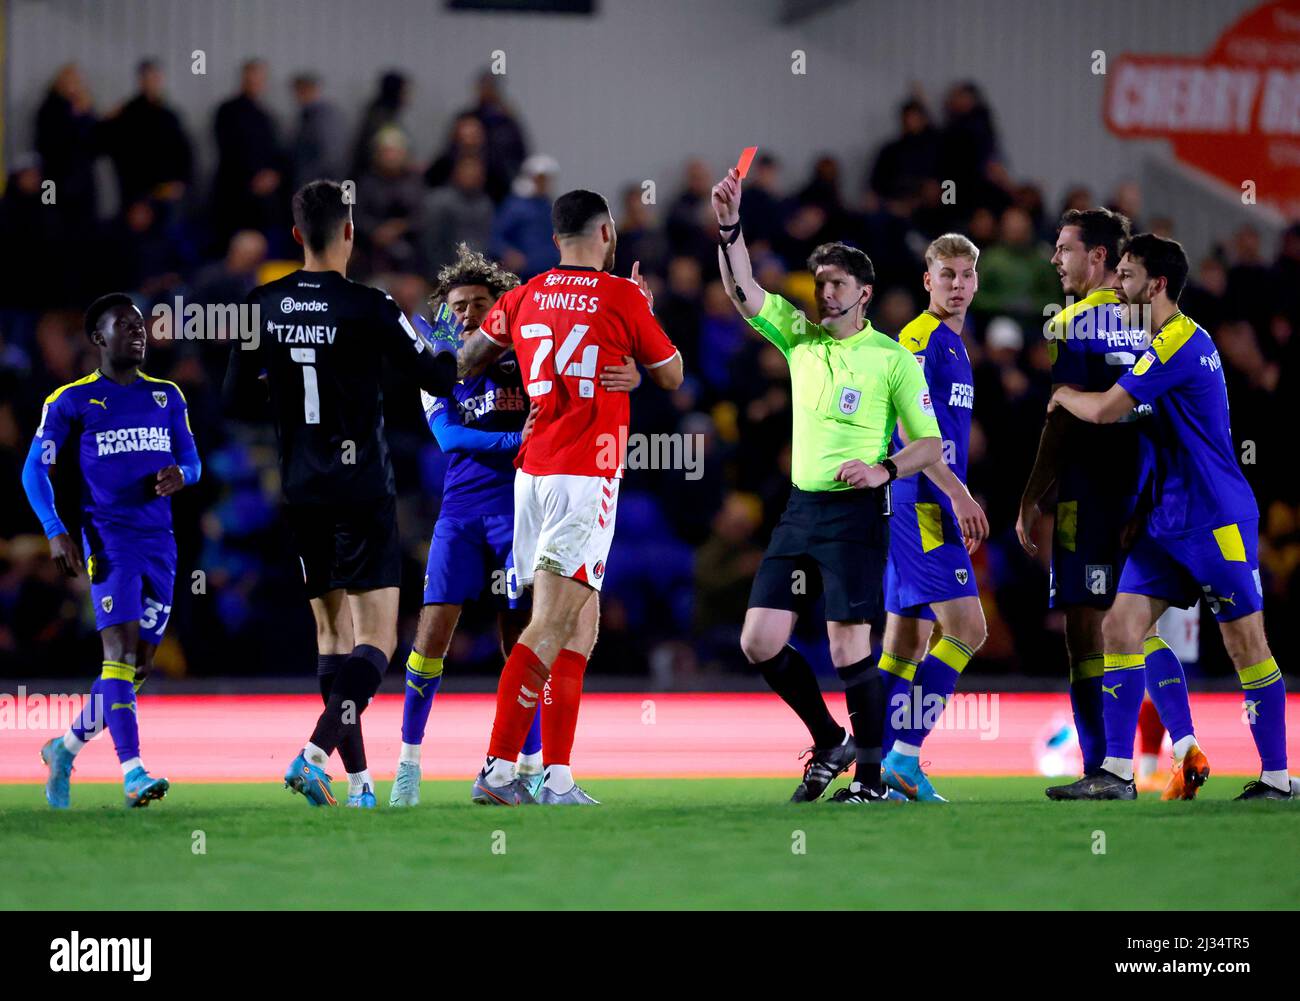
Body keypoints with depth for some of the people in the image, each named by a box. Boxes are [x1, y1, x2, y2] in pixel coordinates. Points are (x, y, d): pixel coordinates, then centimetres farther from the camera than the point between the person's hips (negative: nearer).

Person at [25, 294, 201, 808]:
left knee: (139, 666, 6)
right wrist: (56, 532, -11)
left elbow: (191, 460, 17)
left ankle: (66, 747, 25)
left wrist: (180, 475, -8)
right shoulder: (72, 401, 1)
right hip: (110, 540, -5)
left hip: (160, 543, 5)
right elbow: (34, 469, 2)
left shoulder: (167, 396, 14)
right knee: (120, 648, -19)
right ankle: (132, 772, -25)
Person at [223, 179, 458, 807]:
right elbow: (438, 379, -7)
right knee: (378, 636, -4)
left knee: (333, 631, 13)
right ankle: (316, 752, -23)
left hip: (301, 492, 5)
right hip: (362, 490, -5)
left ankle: (358, 779, 11)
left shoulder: (263, 307, 1)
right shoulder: (366, 308, -13)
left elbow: (236, 402, 6)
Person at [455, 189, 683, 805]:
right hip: (586, 476, -6)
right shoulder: (623, 298, -3)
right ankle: (498, 770, -18)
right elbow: (671, 377, 10)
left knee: (578, 625, 12)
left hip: (532, 472, 6)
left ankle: (556, 778, 8)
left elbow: (466, 362, 20)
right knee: (550, 626, -10)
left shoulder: (524, 298, 10)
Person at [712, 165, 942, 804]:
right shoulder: (799, 338, 10)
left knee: (848, 645, -11)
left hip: (856, 512, -6)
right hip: (801, 507, 6)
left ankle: (871, 774, 0)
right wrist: (729, 228, -14)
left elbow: (929, 444, -1)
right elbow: (743, 291, 0)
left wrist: (883, 469, -18)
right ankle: (829, 743, 18)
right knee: (759, 642, 0)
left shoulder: (893, 358, -2)